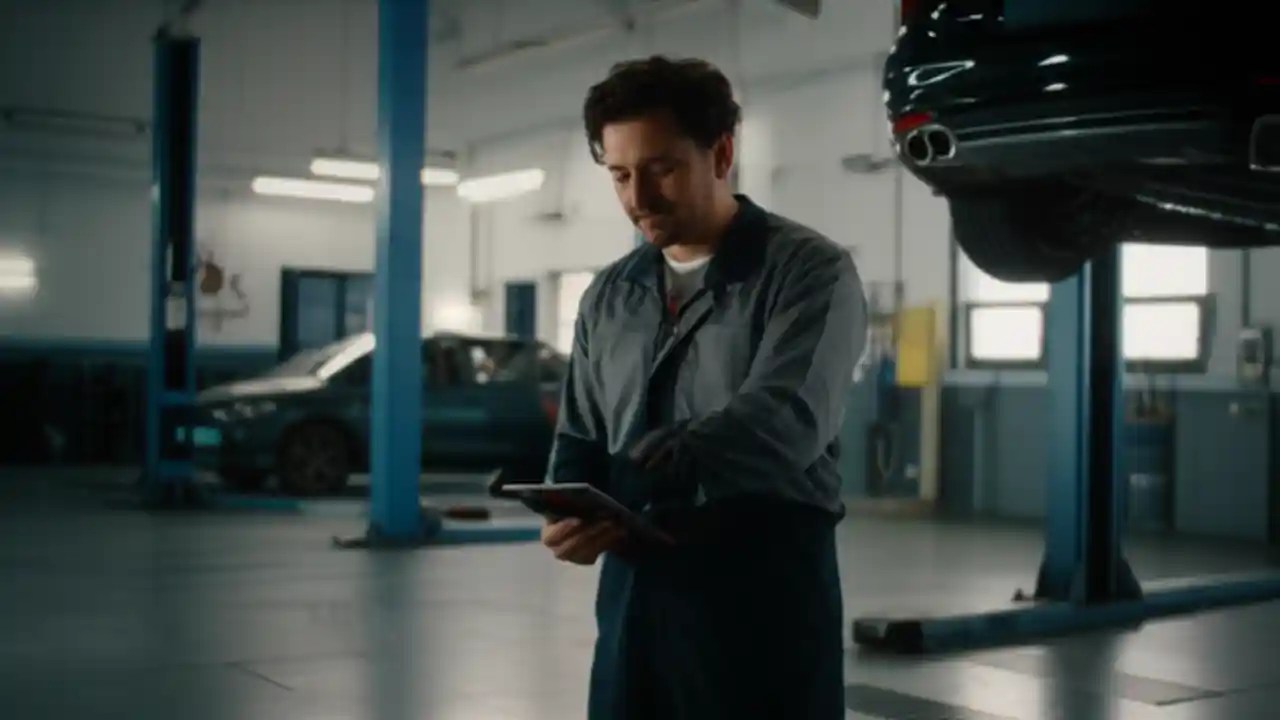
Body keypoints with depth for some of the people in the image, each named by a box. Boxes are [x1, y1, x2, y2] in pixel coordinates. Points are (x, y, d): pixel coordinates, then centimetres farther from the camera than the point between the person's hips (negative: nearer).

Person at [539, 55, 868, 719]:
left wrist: (670, 458, -34)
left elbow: (789, 415, -19)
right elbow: (579, 437, 16)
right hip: (633, 581, 5)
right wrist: (569, 514, -6)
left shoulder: (809, 270, -4)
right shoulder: (608, 296, 15)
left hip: (765, 580, -5)